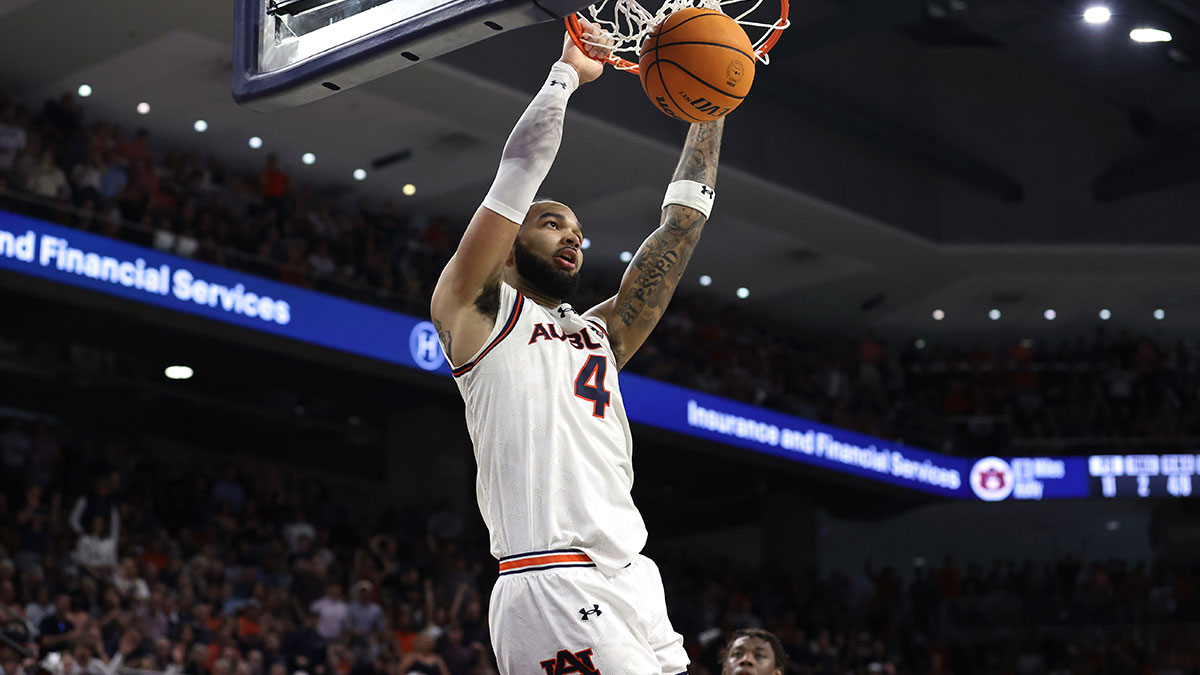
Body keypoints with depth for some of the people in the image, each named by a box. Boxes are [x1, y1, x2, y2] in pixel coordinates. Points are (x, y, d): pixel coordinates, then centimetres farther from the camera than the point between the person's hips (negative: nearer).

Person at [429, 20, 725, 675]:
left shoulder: (600, 333, 26)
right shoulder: (478, 310, 10)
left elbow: (681, 224, 27)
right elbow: (521, 166, 3)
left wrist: (709, 107, 25)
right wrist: (567, 73, 15)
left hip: (631, 581, 7)